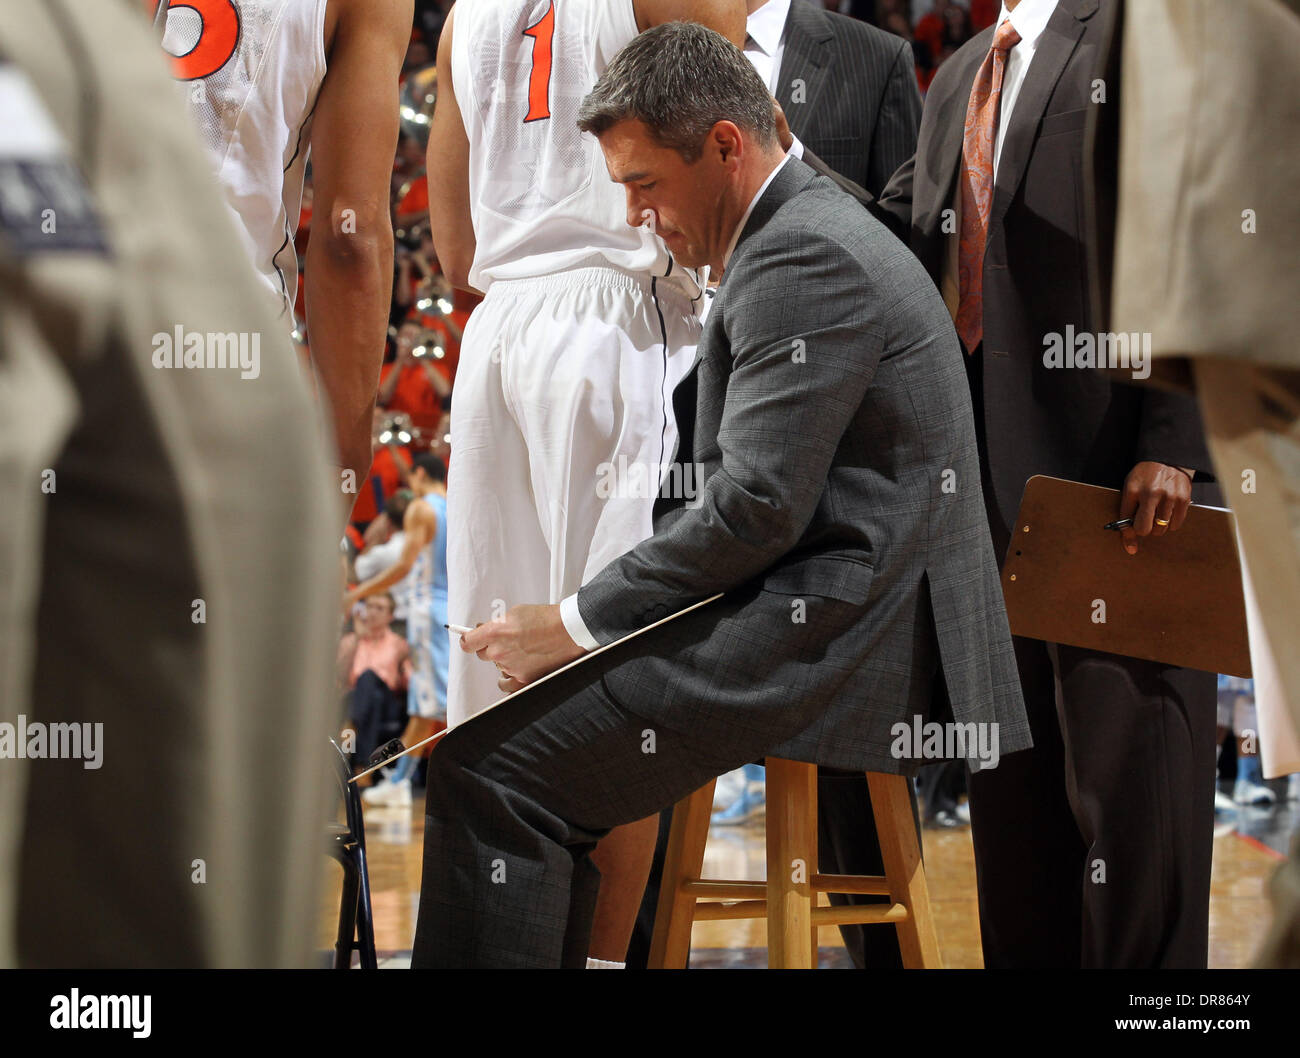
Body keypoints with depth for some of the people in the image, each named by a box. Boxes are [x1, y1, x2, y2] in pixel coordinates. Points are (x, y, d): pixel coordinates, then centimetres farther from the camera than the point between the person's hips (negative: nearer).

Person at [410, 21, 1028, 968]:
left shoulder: (806, 259, -12)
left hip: (829, 641, -11)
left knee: (487, 772, -17)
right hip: (845, 631, 11)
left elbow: (759, 506, -19)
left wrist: (579, 626, -11)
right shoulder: (811, 235, 21)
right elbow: (725, 485, 21)